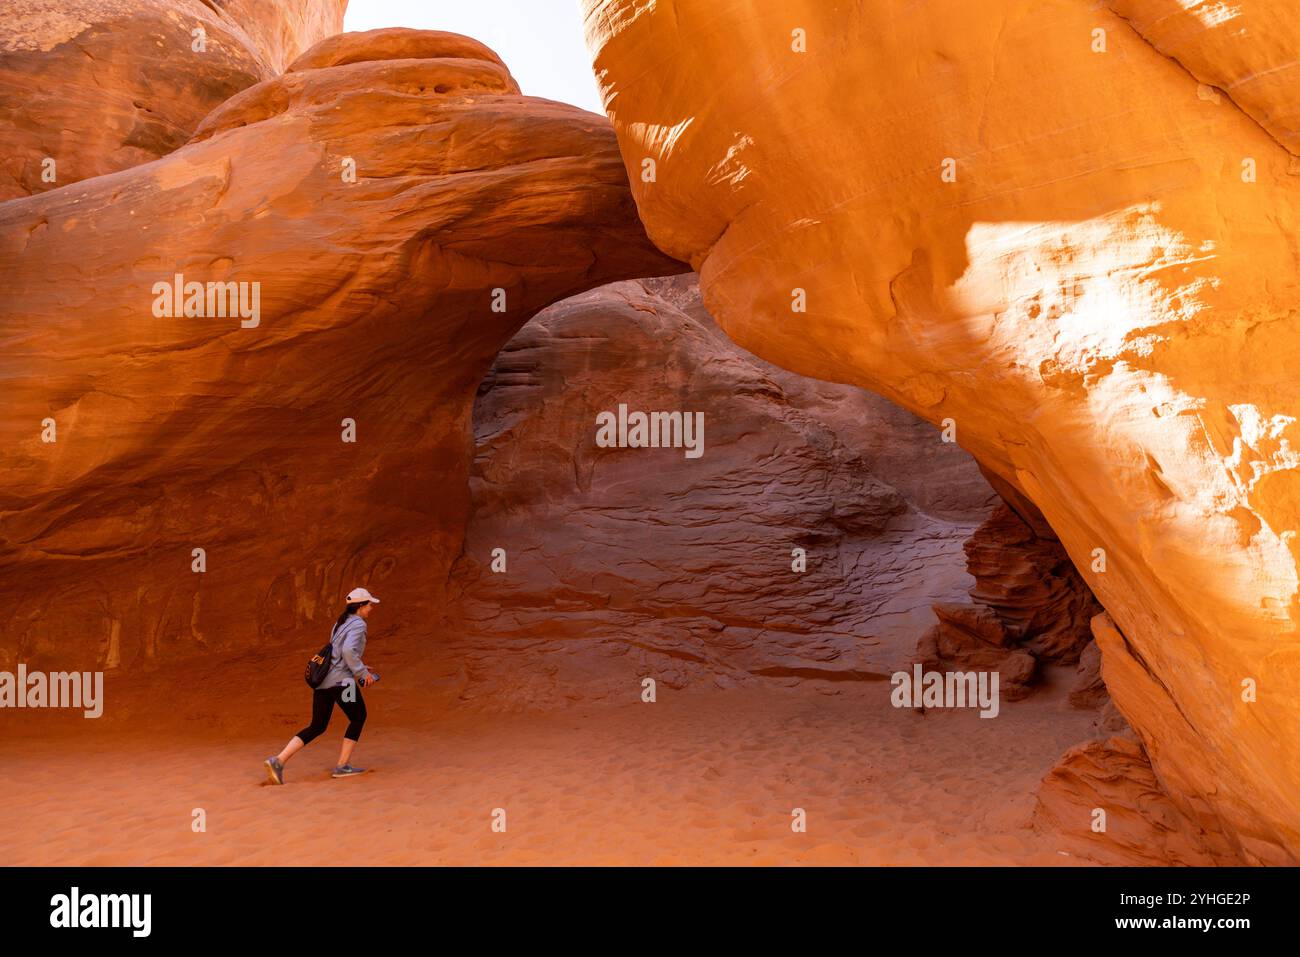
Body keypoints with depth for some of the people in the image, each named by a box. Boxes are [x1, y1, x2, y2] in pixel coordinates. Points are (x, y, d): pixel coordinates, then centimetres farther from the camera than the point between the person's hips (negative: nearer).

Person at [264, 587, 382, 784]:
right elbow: (349, 651, -23)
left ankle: (278, 761, -3)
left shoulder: (340, 623, 21)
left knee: (317, 727, 13)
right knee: (358, 717, 13)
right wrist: (363, 673, -13)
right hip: (341, 679, -8)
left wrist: (358, 669, 25)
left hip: (322, 678, 8)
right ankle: (342, 766, 11)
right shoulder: (358, 624, -8)